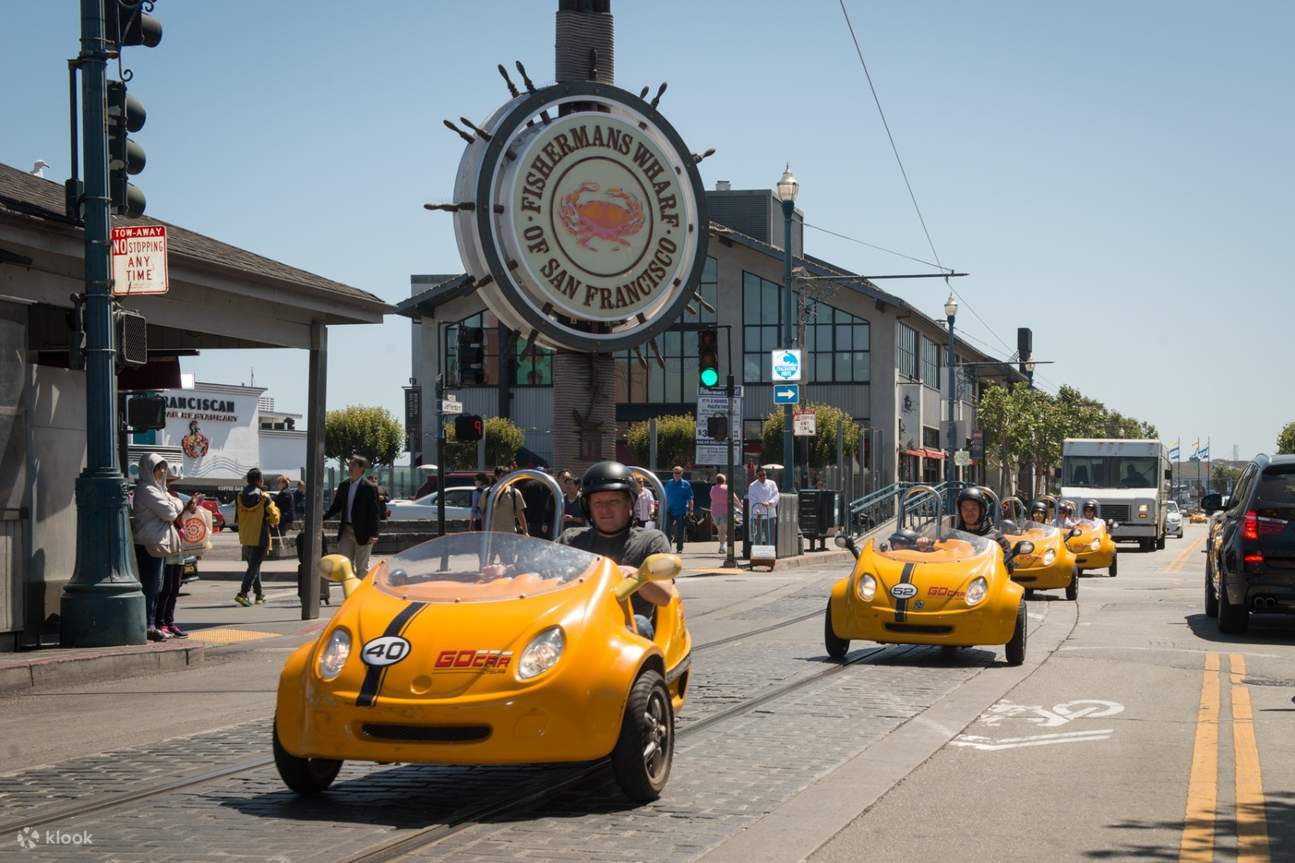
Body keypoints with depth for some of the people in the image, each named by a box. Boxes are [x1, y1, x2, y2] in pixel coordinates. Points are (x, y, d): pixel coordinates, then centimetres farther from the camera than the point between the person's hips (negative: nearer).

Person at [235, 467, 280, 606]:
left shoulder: (240, 497, 1)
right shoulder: (264, 498, -13)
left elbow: (238, 517, 9)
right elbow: (274, 518, -8)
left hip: (245, 538, 6)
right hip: (260, 538, -6)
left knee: (253, 565, 18)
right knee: (254, 566, -4)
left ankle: (260, 594, 26)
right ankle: (242, 593, -18)